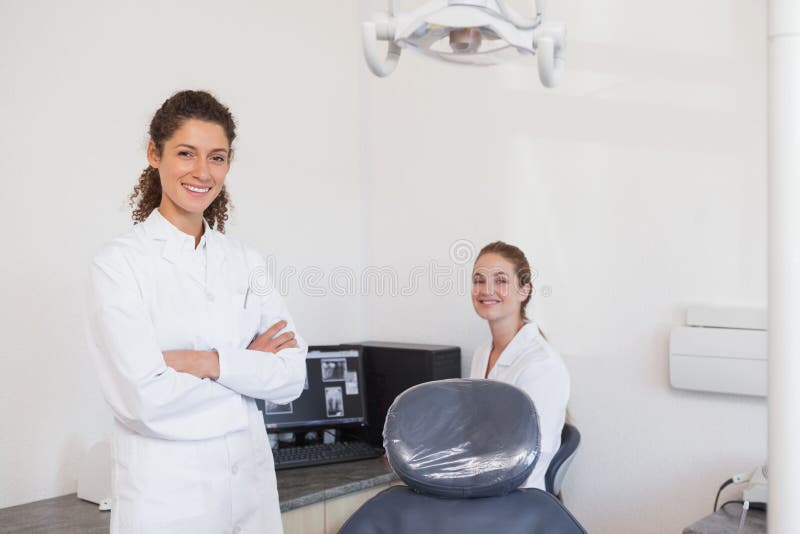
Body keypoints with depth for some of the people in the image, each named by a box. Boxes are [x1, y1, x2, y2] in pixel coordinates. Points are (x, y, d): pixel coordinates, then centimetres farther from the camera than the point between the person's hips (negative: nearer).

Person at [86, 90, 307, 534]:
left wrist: (209, 362, -17)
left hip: (251, 477, 4)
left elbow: (292, 376, -3)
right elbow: (144, 397, -19)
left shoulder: (244, 261, 4)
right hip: (165, 486, -4)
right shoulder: (119, 263, -10)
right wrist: (248, 366, -8)